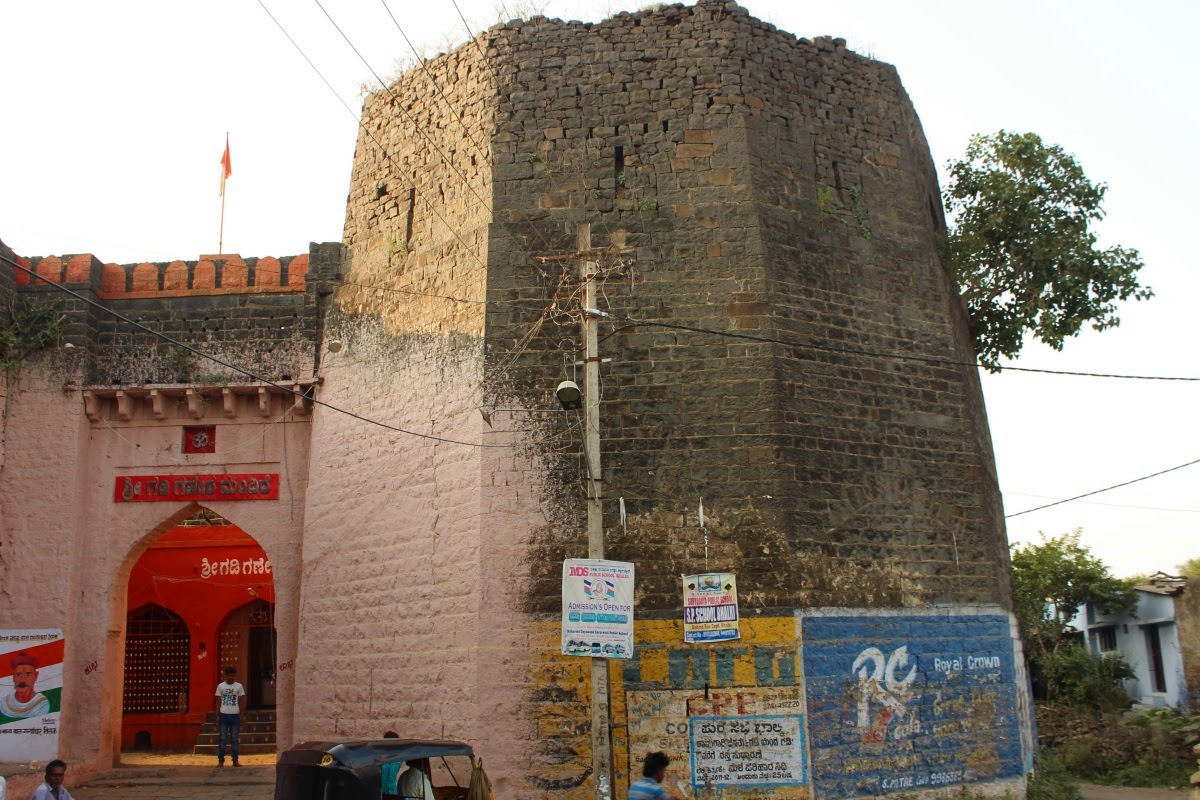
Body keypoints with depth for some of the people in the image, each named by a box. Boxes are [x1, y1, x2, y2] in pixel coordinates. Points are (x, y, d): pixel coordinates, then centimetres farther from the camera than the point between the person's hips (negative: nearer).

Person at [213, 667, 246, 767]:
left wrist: (241, 716, 1)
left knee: (234, 739, 5)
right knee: (222, 739, 0)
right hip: (223, 714, 0)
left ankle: (235, 761, 10)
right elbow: (218, 702, 5)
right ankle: (220, 761, 5)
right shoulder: (220, 686, 4)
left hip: (235, 715, 0)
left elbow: (241, 702, 6)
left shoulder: (239, 686, 4)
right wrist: (217, 716, -2)